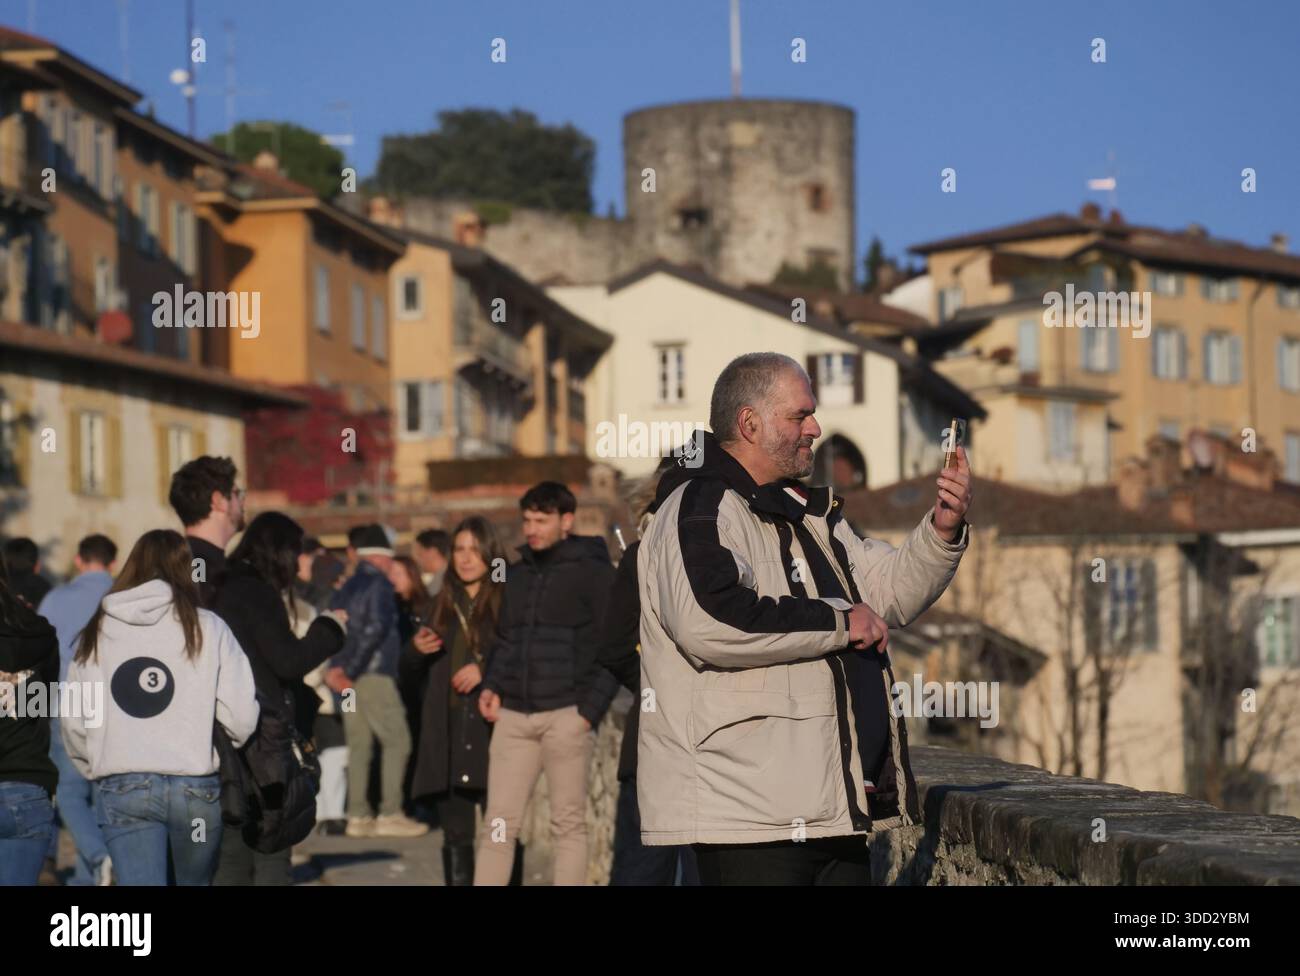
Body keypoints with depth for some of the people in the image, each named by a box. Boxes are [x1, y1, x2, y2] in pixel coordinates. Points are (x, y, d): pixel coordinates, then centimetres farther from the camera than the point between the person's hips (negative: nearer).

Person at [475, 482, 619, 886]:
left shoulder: (593, 572, -1)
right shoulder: (517, 573, 17)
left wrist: (590, 709, -12)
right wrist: (491, 685, 6)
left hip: (565, 713, -5)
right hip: (514, 716, 5)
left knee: (568, 824, -1)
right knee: (498, 823, 1)